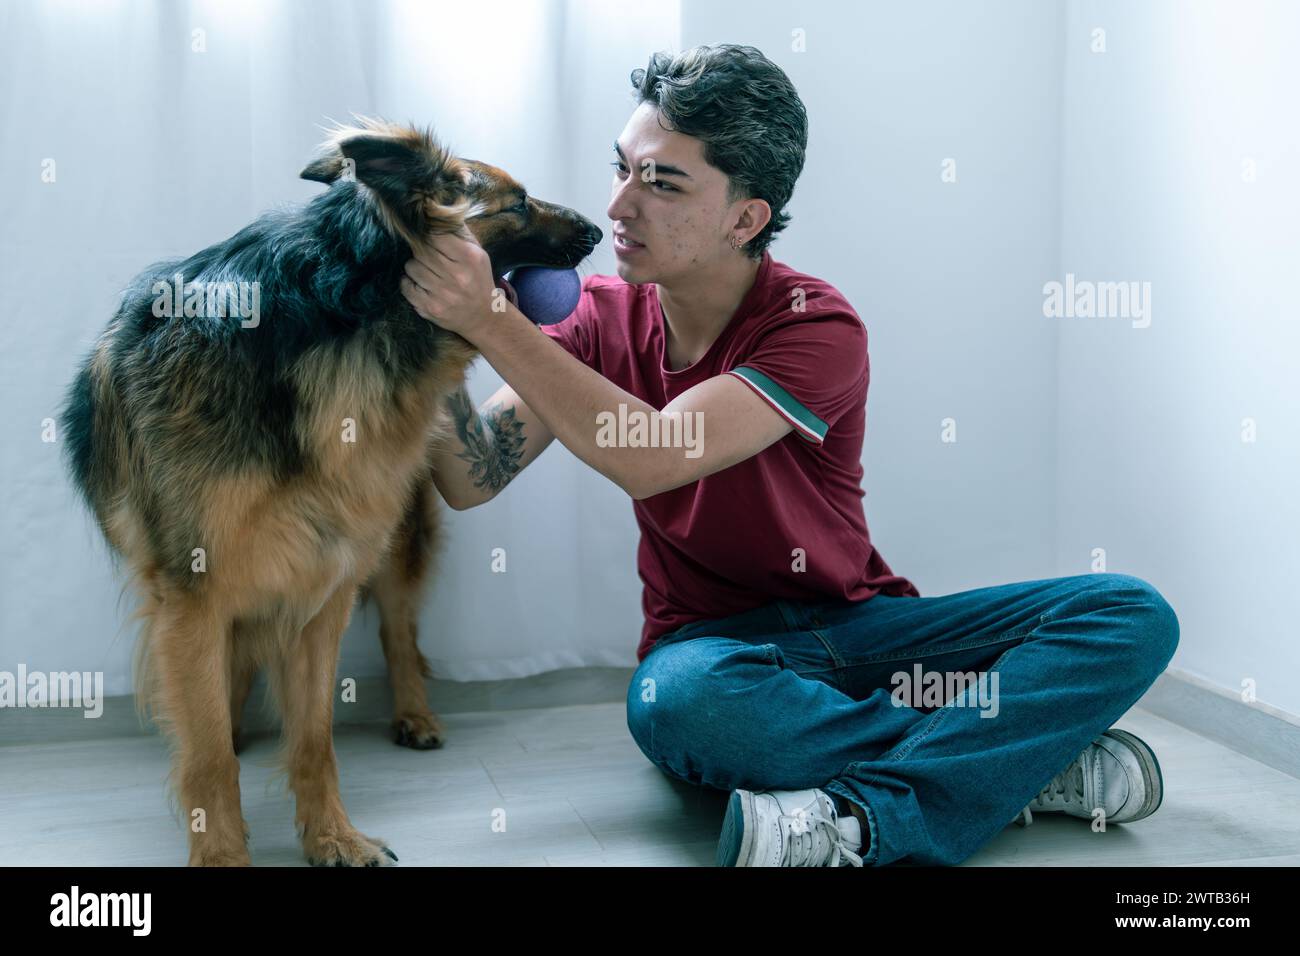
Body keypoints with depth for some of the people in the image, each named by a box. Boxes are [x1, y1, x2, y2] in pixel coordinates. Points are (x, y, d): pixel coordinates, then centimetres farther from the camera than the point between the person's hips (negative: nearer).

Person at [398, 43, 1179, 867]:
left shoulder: (818, 329, -14)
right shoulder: (605, 316, 0)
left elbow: (648, 459, -29)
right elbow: (472, 482, -7)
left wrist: (490, 322, -31)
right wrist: (437, 334, -21)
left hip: (856, 624, -1)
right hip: (713, 644, 1)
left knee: (1132, 613, -19)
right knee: (675, 701, -38)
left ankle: (863, 817, -34)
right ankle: (1032, 759, -21)